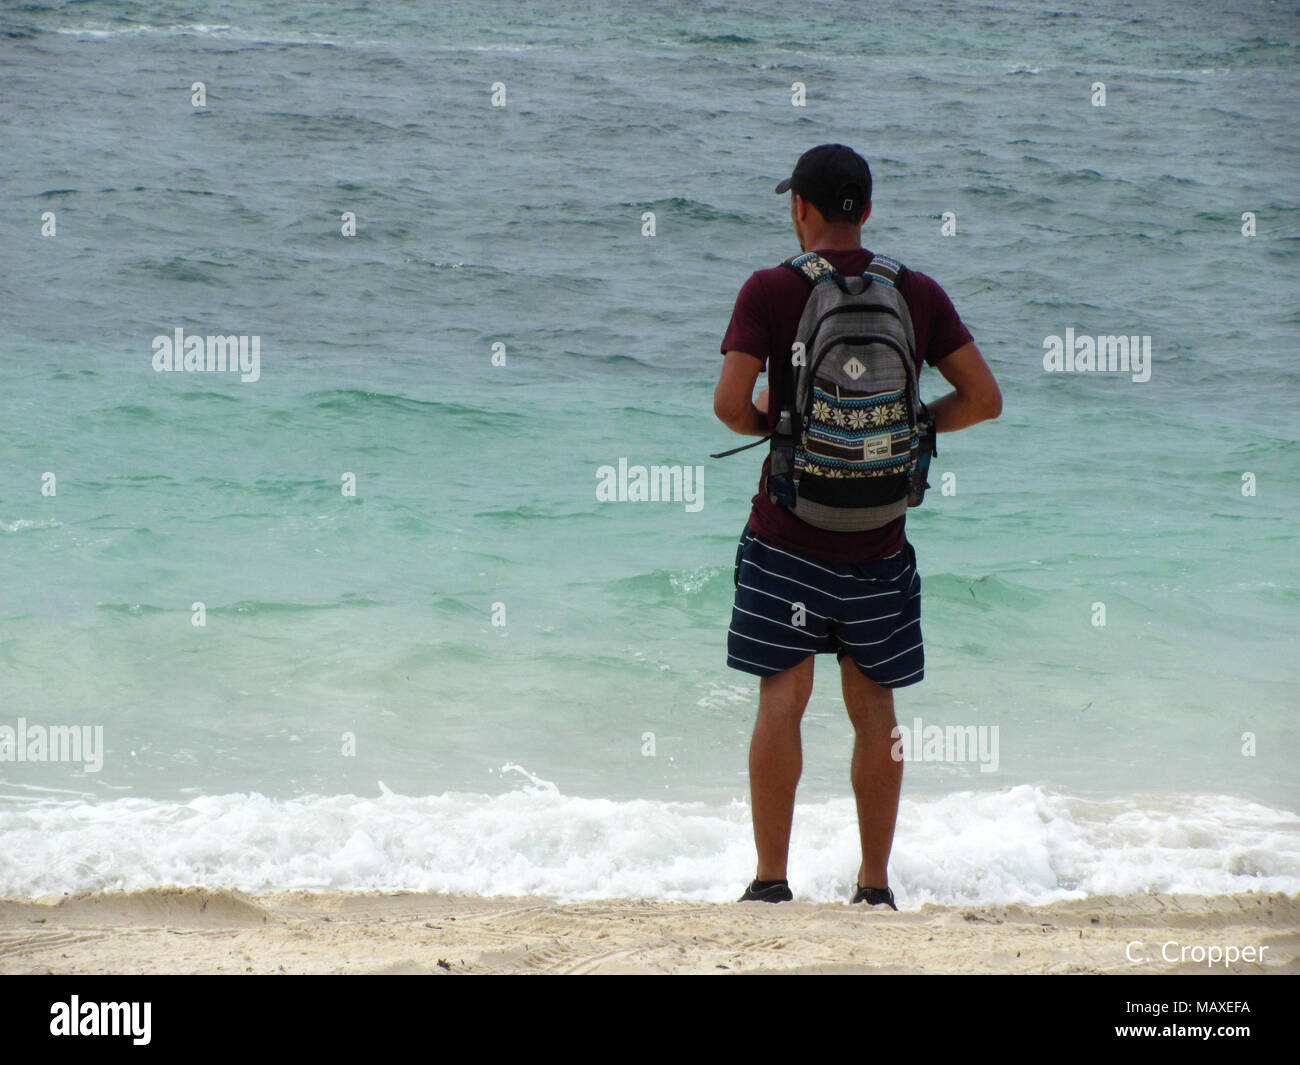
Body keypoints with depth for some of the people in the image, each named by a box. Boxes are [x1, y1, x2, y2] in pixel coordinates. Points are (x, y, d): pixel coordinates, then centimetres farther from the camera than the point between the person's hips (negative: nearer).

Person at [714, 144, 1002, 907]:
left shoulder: (771, 291, -7)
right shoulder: (918, 293, 2)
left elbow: (731, 402, -16)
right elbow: (984, 398, -1)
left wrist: (766, 424, 6)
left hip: (788, 535, -2)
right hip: (880, 538, 2)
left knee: (782, 701, 1)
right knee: (875, 707, 9)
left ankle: (771, 880, -1)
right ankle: (876, 884, 13)